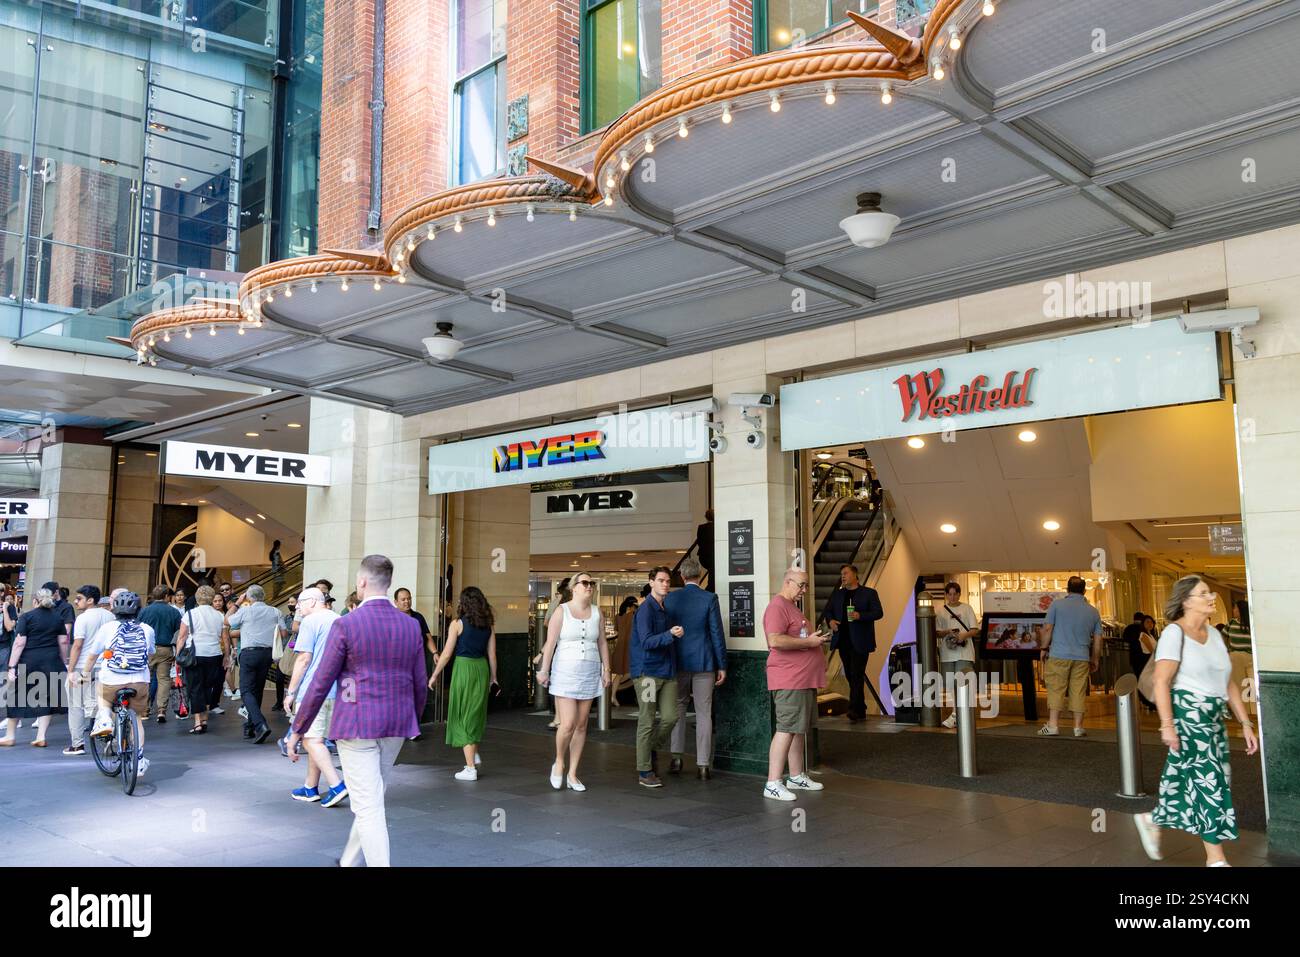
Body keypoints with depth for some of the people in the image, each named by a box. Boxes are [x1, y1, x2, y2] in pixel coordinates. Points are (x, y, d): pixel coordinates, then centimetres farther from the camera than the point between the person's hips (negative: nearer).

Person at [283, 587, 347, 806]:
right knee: (316, 739, 16)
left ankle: (336, 785, -18)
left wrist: (291, 692, -7)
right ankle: (310, 788, 22)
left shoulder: (310, 621, -7)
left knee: (312, 740, -8)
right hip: (335, 691, 8)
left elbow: (304, 659, -12)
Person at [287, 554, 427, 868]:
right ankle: (350, 861, 39)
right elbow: (420, 684, 8)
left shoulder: (346, 624, -12)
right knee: (371, 799, 22)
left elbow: (321, 684, -9)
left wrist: (297, 731, 1)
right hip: (396, 725, 6)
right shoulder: (411, 626, 2)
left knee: (368, 808, -1)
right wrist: (413, 722, 24)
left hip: (356, 724, -5)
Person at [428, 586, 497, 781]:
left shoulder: (457, 624, -8)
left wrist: (434, 676, 4)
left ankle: (470, 769, 5)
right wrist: (493, 677, 18)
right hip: (482, 669, 4)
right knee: (476, 712, 24)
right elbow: (492, 654, 7)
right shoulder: (488, 624, 4)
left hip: (464, 668, -4)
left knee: (463, 716, 4)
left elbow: (446, 654, -6)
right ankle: (474, 754, 25)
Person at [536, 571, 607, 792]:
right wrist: (544, 670, -11)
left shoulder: (596, 612, 7)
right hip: (566, 673, -4)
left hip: (590, 673, 4)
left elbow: (602, 642, 10)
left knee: (581, 725, 6)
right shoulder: (561, 611, -4)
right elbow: (550, 643, -7)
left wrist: (606, 669, 6)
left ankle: (572, 774, 15)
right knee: (568, 724, -11)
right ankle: (559, 763, 16)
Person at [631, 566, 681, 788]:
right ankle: (644, 772, 7)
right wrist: (670, 634, -32)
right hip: (647, 672, -7)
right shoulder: (646, 609, -10)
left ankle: (653, 750, 25)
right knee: (647, 721, -1)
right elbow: (646, 641, -21)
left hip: (667, 672, 7)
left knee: (670, 717, 0)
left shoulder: (666, 609, 14)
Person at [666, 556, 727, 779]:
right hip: (704, 662, -2)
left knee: (677, 708, 16)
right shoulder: (710, 599, -7)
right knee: (704, 713, 4)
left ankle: (676, 758, 13)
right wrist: (722, 666, 2)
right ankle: (703, 765, 6)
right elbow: (717, 634, -6)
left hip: (678, 661, 2)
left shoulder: (669, 599, 0)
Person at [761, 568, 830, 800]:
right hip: (789, 681, -10)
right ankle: (773, 784, -9)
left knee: (800, 729, 14)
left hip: (804, 680, 10)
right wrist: (809, 642, -18)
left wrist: (816, 639, 18)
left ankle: (797, 777, 24)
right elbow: (775, 641, -25)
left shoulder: (792, 607, 21)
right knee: (787, 729, -11)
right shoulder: (777, 606, -13)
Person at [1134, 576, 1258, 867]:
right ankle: (1215, 859, 4)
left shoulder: (1214, 634, 13)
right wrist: (1167, 725, -22)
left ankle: (1153, 821, 30)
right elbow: (1161, 682, -16)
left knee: (1184, 777, 9)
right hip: (1187, 713, -7)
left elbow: (1228, 684, 15)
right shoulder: (1174, 632, -10)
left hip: (1214, 717, 7)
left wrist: (1246, 723, 10)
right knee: (1209, 780, -5)